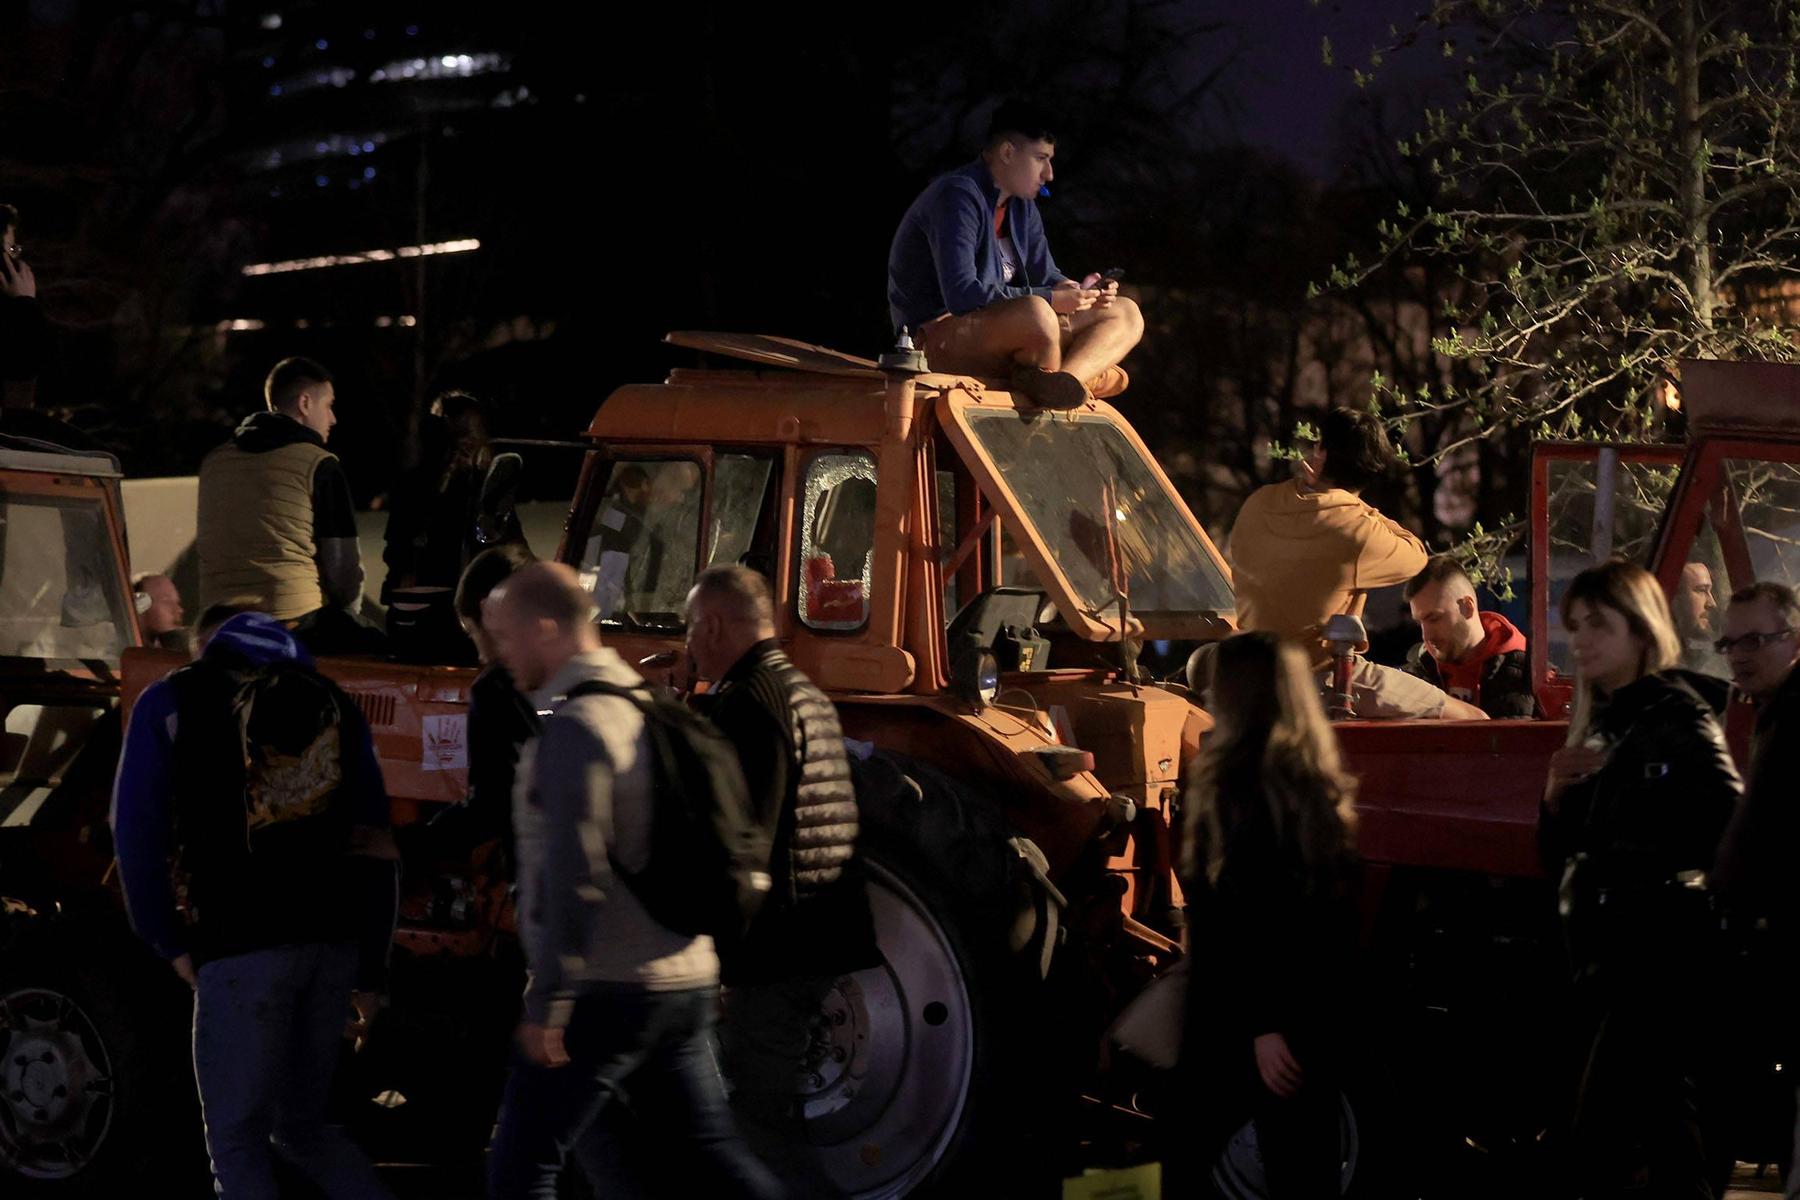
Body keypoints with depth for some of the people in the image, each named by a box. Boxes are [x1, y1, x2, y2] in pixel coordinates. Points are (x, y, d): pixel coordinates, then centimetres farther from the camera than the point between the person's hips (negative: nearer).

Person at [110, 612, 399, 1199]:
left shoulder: (171, 703, 9)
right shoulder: (335, 706, 18)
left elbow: (137, 830, 1)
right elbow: (374, 844, 16)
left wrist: (170, 942, 6)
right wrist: (370, 968, 19)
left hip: (243, 944, -5)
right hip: (334, 939, 5)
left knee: (237, 1141, 3)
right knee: (302, 1128, 19)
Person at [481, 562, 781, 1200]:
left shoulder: (575, 726, -15)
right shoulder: (647, 705, 14)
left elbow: (574, 876, -22)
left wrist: (547, 1004, -22)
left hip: (610, 991, -9)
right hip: (686, 980, 9)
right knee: (711, 1148, 15)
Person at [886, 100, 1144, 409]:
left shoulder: (1021, 206, 15)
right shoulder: (958, 196, -16)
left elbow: (1046, 276, 19)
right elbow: (961, 295, -27)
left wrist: (1079, 292, -6)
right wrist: (1050, 299, -25)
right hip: (939, 335, -10)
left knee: (1126, 314, 1)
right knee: (1036, 315, -41)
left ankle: (1059, 383, -28)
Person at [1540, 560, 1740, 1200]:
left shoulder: (1677, 715, -10)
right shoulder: (1600, 722, 15)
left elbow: (1732, 830, -23)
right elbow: (1564, 854, 16)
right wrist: (1558, 796, -1)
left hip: (1659, 950, -9)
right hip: (1607, 949, 9)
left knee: (1602, 1144, -13)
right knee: (1664, 1125, 11)